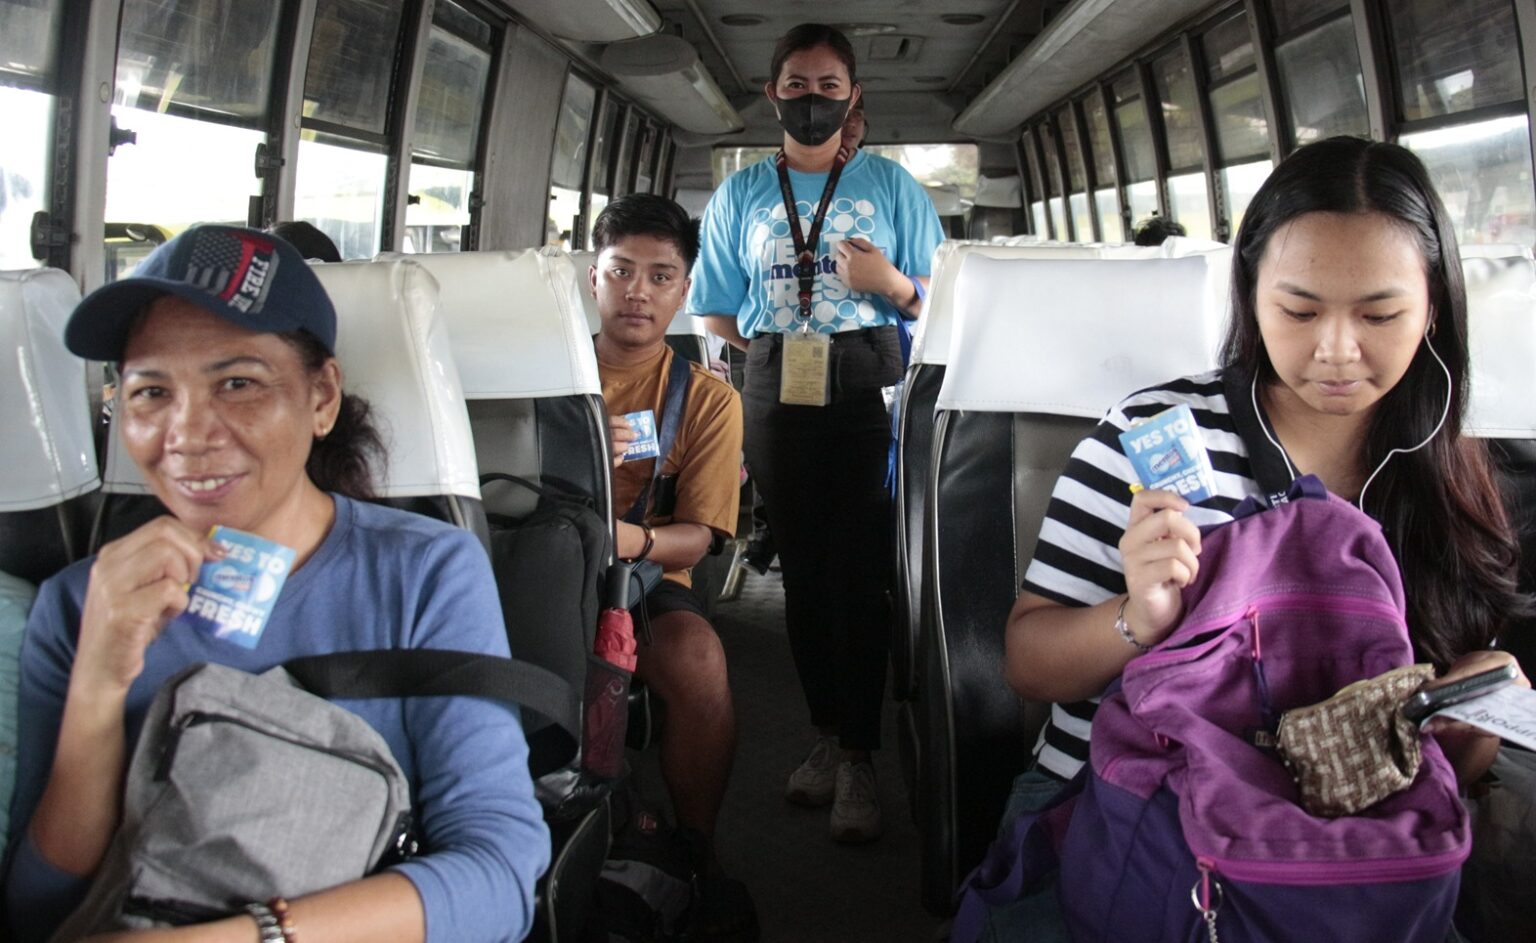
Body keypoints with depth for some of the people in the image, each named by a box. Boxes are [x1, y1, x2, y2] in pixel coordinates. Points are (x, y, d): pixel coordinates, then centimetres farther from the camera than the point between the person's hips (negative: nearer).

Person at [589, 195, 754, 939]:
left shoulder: (707, 398, 5)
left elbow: (695, 537, -1)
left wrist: (635, 539, -25)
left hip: (647, 578, 0)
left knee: (697, 657, -33)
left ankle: (695, 851, -9)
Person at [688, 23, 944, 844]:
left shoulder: (891, 185, 9)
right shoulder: (740, 194, 14)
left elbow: (936, 300, 7)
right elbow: (719, 311, 15)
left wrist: (891, 285, -12)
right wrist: (781, 346, 4)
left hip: (868, 385, -2)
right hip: (777, 390, 3)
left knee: (860, 568, -9)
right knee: (803, 563, 4)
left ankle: (857, 756, -2)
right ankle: (827, 733, 16)